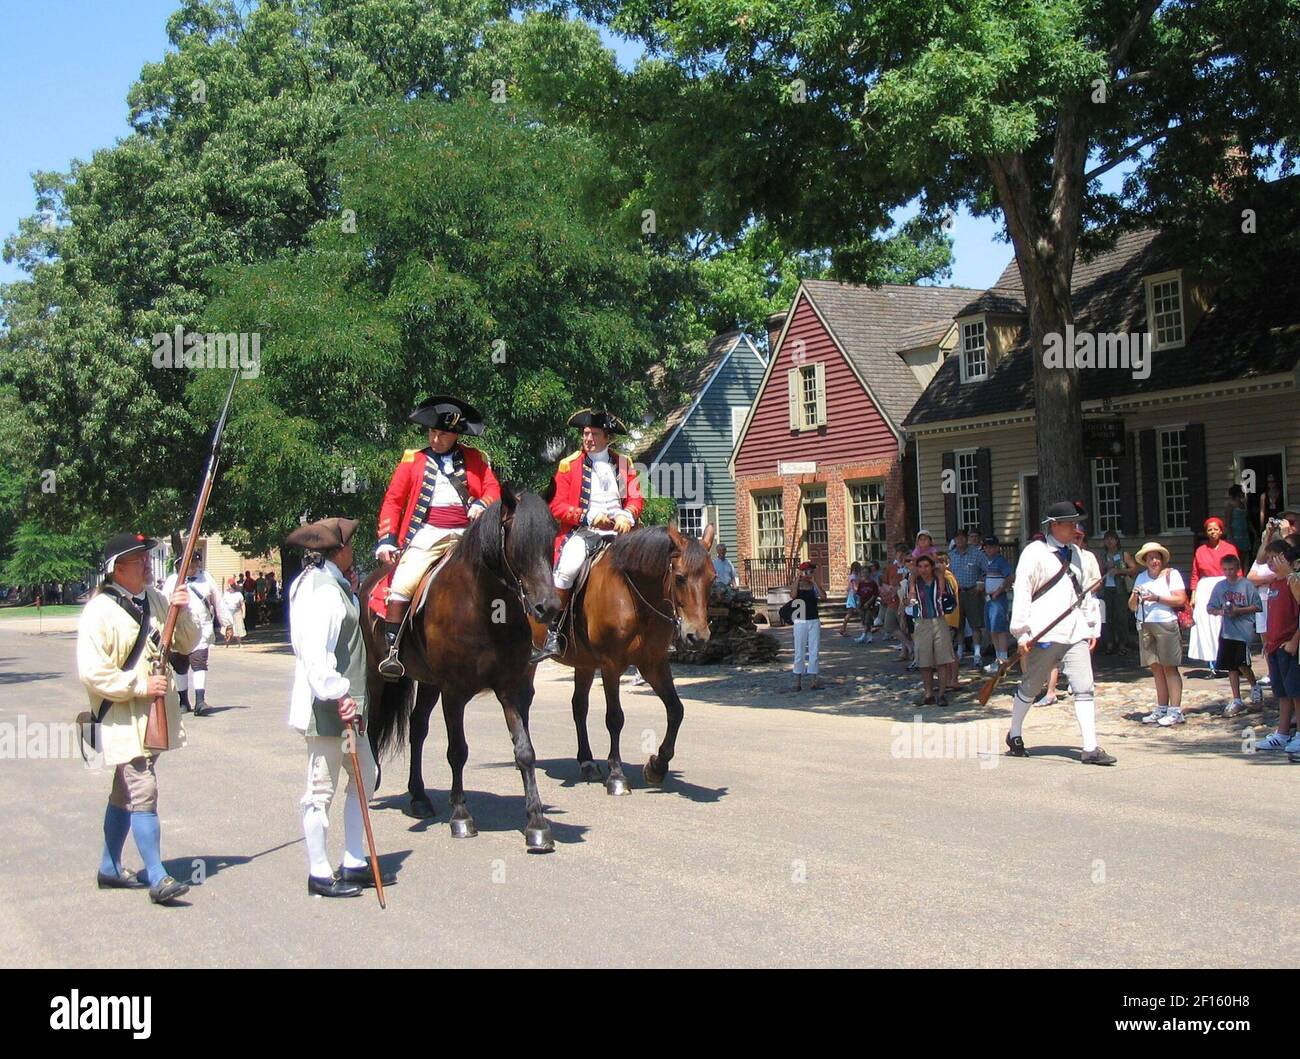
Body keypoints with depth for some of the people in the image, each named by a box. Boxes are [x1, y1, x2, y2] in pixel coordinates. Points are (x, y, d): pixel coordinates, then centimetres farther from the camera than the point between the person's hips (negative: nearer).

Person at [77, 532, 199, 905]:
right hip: (122, 718, -8)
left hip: (155, 714, 8)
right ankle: (157, 878, -13)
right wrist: (140, 686, -19)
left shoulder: (155, 600, 7)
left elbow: (186, 644, 13)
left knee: (126, 794, 18)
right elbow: (92, 673, -19)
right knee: (143, 793, -14)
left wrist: (183, 613, -6)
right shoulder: (99, 611, -15)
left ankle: (109, 868, 30)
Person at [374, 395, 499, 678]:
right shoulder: (413, 460, 12)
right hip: (426, 535, -1)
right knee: (402, 586, -20)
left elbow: (492, 488, 10)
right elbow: (393, 500, 9)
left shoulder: (475, 459, 15)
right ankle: (392, 651, -13)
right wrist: (386, 540, -2)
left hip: (467, 536, 1)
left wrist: (481, 505, -14)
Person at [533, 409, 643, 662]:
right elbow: (556, 505, 0)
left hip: (618, 531, 3)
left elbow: (636, 498, 9)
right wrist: (589, 518, -14)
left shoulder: (624, 463, 15)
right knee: (567, 569, -30)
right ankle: (551, 633, -22)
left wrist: (627, 516, -15)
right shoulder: (569, 465, 7)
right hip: (582, 532, -3)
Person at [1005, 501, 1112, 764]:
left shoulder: (1076, 554, 16)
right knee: (1030, 688, 9)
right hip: (1043, 634, -5)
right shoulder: (1035, 552, -5)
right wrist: (1022, 633, -13)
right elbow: (1022, 592, -9)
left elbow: (1086, 593, 23)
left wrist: (1093, 627, 18)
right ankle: (1014, 735, 28)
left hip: (1075, 634, 5)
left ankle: (1090, 748, -6)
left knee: (1084, 689, -5)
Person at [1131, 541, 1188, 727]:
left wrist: (1157, 598, -15)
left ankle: (1175, 711, -6)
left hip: (1166, 624, -5)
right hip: (1145, 626, 5)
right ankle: (1161, 710, 13)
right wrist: (1135, 597, -4)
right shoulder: (1141, 577, 16)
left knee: (1169, 668, -6)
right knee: (1156, 669, 7)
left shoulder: (1171, 574, 2)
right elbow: (1132, 607, 17)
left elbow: (1181, 600, -9)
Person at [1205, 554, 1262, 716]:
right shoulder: (1220, 586, 7)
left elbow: (1257, 606, -4)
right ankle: (1237, 701, 14)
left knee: (1242, 664, -10)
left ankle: (1254, 686, 21)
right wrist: (1220, 612, -9)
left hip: (1244, 631, -4)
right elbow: (1210, 607, 11)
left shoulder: (1247, 585, -4)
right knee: (1231, 667, 6)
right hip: (1226, 632, 4)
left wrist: (1239, 611, -14)